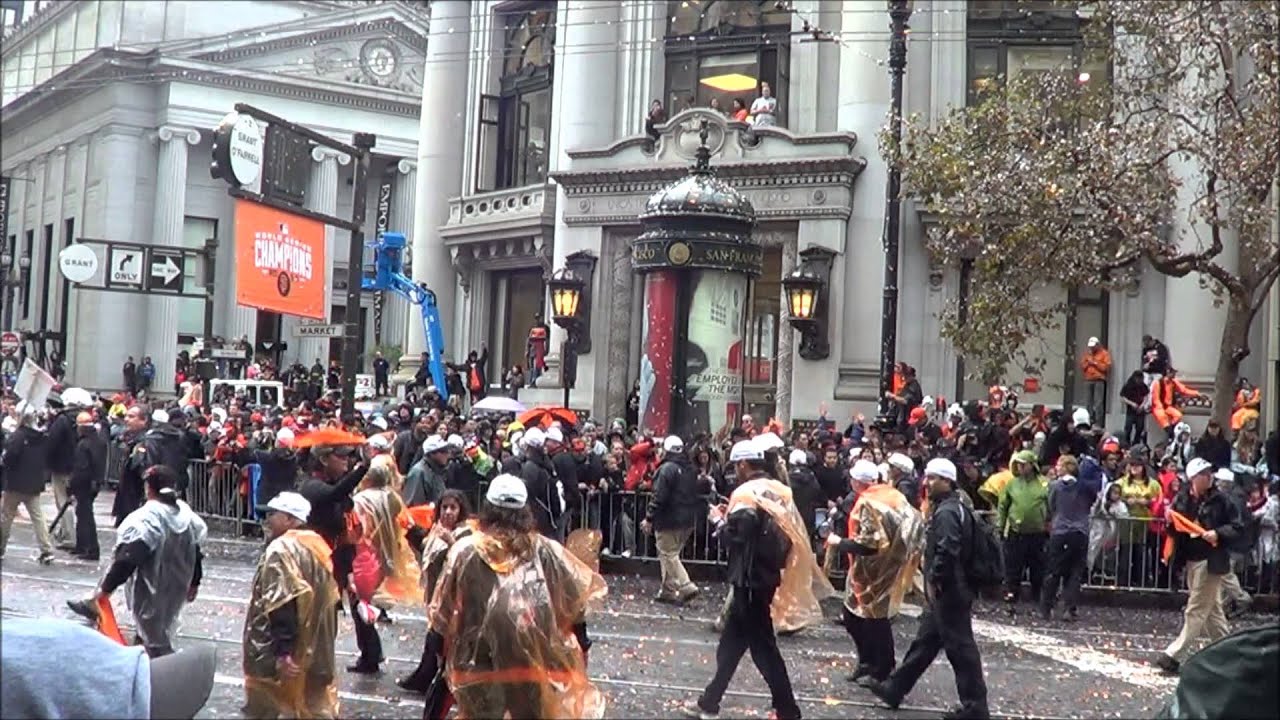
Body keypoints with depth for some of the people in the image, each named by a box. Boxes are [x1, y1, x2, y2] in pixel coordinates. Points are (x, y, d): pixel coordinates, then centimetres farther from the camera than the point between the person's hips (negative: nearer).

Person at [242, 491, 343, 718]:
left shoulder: (281, 550, -17)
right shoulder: (318, 545, 11)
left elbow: (283, 607, -25)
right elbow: (328, 601, 16)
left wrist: (283, 652, -27)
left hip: (287, 657, -8)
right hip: (315, 653, 8)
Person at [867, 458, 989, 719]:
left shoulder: (946, 512, -19)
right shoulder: (948, 507, 15)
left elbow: (946, 552, -29)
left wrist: (933, 580, -19)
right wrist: (934, 581, 18)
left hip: (948, 592, -11)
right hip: (945, 591, 11)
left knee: (960, 647, -3)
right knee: (924, 641, 17)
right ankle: (894, 688, 26)